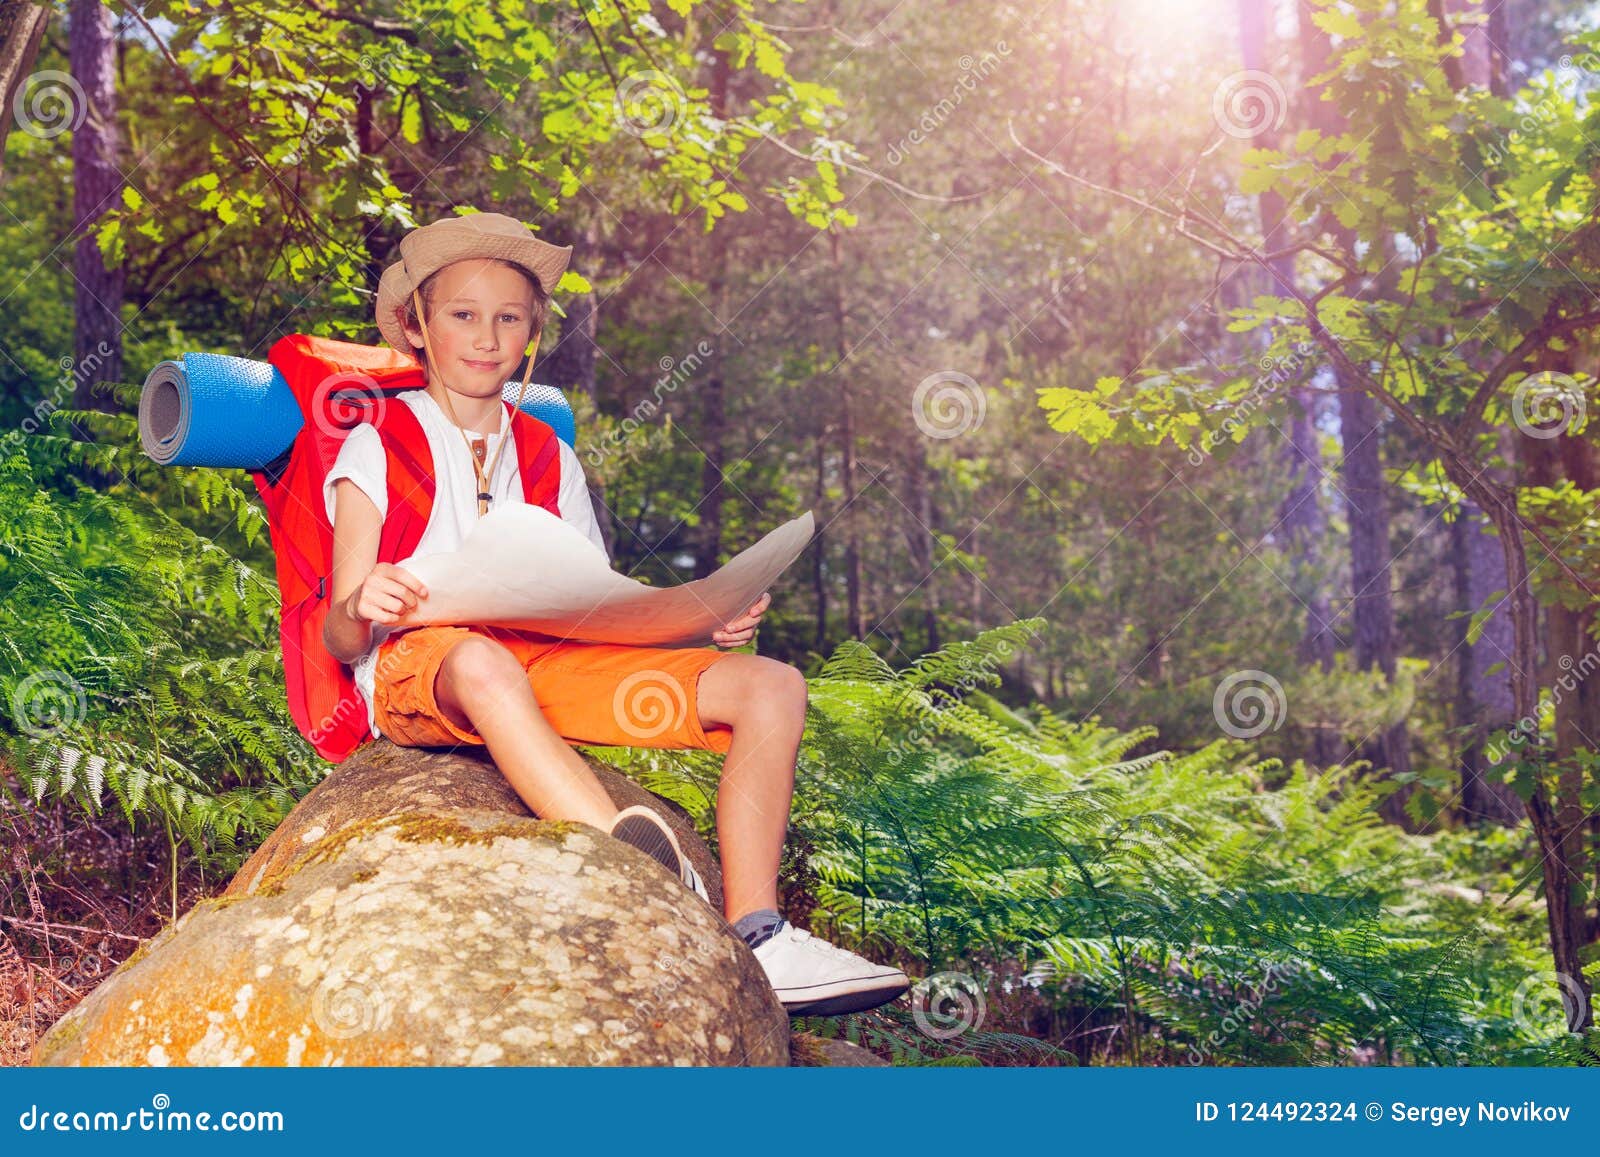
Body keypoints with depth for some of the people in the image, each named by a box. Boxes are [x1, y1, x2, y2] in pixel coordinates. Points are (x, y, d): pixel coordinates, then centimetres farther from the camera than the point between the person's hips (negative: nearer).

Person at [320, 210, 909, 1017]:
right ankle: (651, 882, -54)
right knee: (483, 662, -42)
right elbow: (339, 641, 1)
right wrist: (362, 611, -24)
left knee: (771, 686, -14)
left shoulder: (550, 458, 23)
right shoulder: (377, 446, 10)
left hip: (552, 657, 5)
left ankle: (755, 937, -28)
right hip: (416, 667, -4)